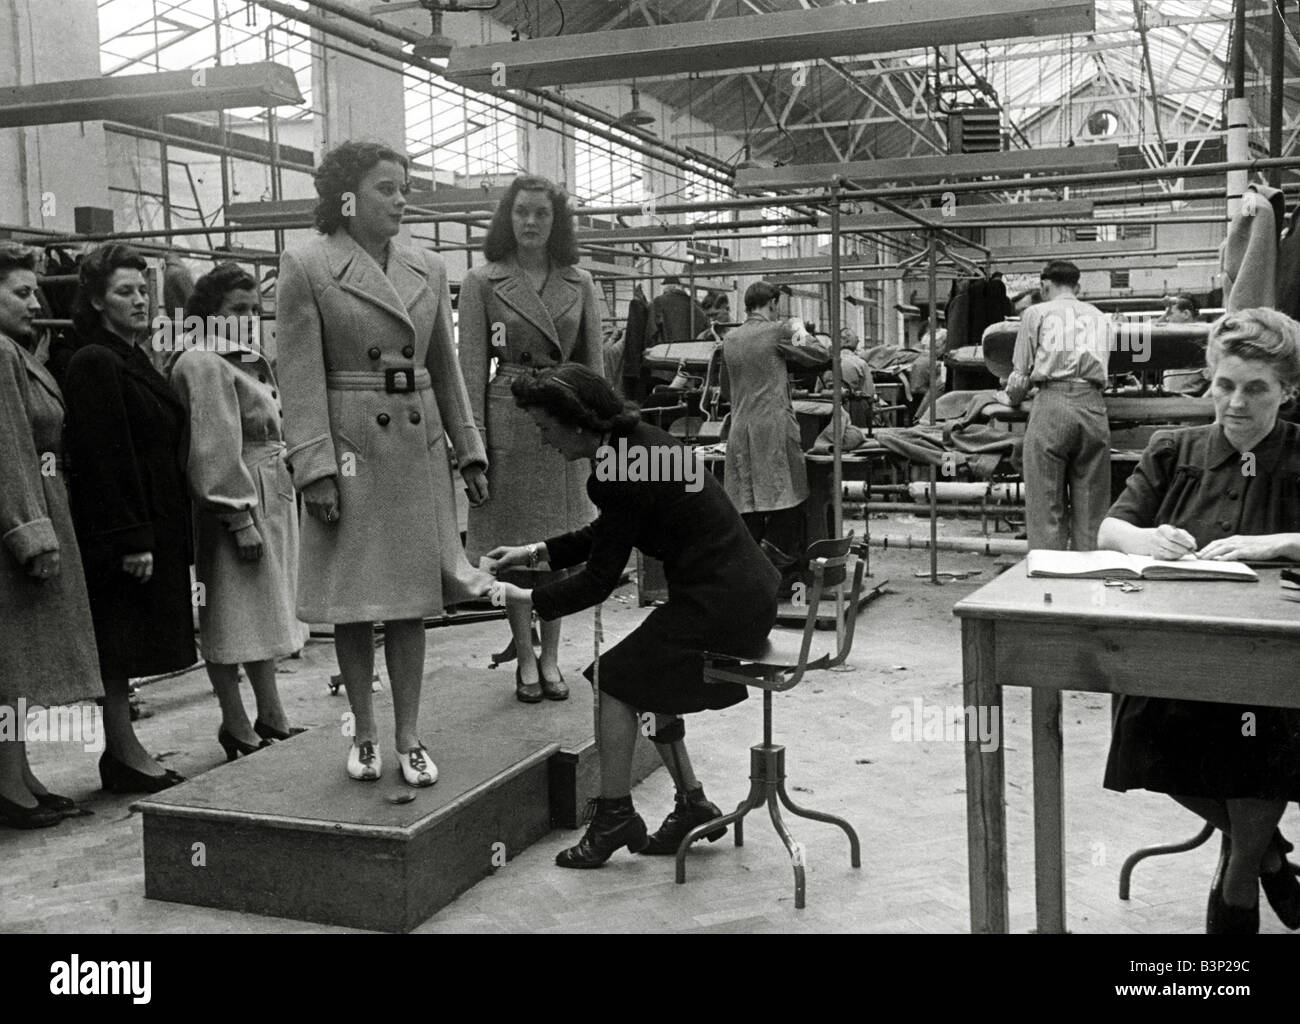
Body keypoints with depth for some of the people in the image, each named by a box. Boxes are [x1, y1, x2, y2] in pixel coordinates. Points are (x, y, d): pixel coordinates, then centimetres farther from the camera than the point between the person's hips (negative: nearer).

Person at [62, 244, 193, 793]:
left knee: (125, 648, 14)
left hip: (153, 527, 9)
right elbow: (105, 458, -18)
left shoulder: (135, 359, 16)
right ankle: (122, 754, 7)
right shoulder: (94, 364, -13)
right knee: (116, 645, -1)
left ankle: (123, 750, 21)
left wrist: (156, 533, 14)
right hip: (119, 531, -9)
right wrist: (132, 539, -21)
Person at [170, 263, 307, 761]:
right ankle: (236, 727, 8)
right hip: (235, 500, -10)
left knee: (263, 612, 15)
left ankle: (270, 718, 24)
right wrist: (240, 518, -22)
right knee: (232, 617, -1)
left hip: (273, 498, 10)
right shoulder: (205, 365, -13)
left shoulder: (253, 360, 16)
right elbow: (216, 449, -19)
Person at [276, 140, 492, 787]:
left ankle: (408, 739, 16)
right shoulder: (306, 268, -5)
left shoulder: (429, 270, 10)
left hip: (419, 448, 4)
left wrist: (469, 451, 12)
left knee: (412, 598, 6)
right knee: (353, 601, 4)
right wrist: (315, 467, -14)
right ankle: (364, 734, 21)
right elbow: (300, 378, -8)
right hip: (350, 449, -4)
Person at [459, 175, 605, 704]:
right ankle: (525, 660, 15)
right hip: (508, 418, -2)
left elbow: (592, 363, 11)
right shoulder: (481, 282, 1)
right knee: (514, 546, 3)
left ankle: (551, 658, 19)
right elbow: (471, 365, -2)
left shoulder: (579, 284, 9)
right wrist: (473, 438, -8)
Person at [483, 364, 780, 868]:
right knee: (648, 675, 19)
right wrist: (536, 552, 17)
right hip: (746, 593, 10)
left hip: (720, 607, -10)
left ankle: (616, 816, 12)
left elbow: (599, 581, -14)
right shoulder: (642, 441, 9)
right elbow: (605, 534, 22)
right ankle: (692, 805, 24)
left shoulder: (624, 475, -21)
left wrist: (526, 598, -2)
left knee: (614, 679, -1)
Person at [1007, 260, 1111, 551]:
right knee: (1091, 508, 5)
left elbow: (1020, 377, 8)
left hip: (1052, 403, -3)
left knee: (1046, 506, -2)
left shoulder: (1036, 313, 12)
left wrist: (1013, 399, 27)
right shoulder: (1099, 317, 24)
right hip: (1093, 404, 3)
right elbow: (1102, 370, 21)